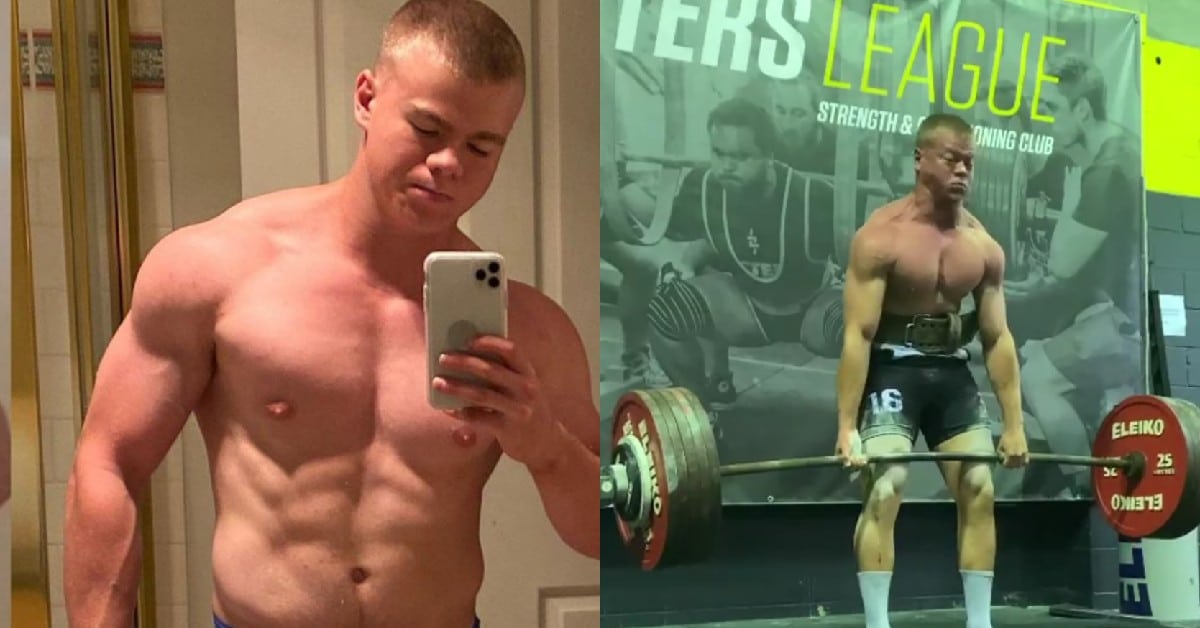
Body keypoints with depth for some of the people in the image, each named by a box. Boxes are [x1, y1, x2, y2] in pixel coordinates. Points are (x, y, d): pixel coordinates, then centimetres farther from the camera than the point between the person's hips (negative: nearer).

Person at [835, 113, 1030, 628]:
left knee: (979, 490, 2)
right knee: (885, 489, -18)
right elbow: (858, 334, -20)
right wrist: (847, 426, -24)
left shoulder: (985, 247, -1)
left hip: (952, 369, 6)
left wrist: (1014, 423, 0)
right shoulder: (881, 237, -17)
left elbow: (997, 337, 3)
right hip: (892, 368, -5)